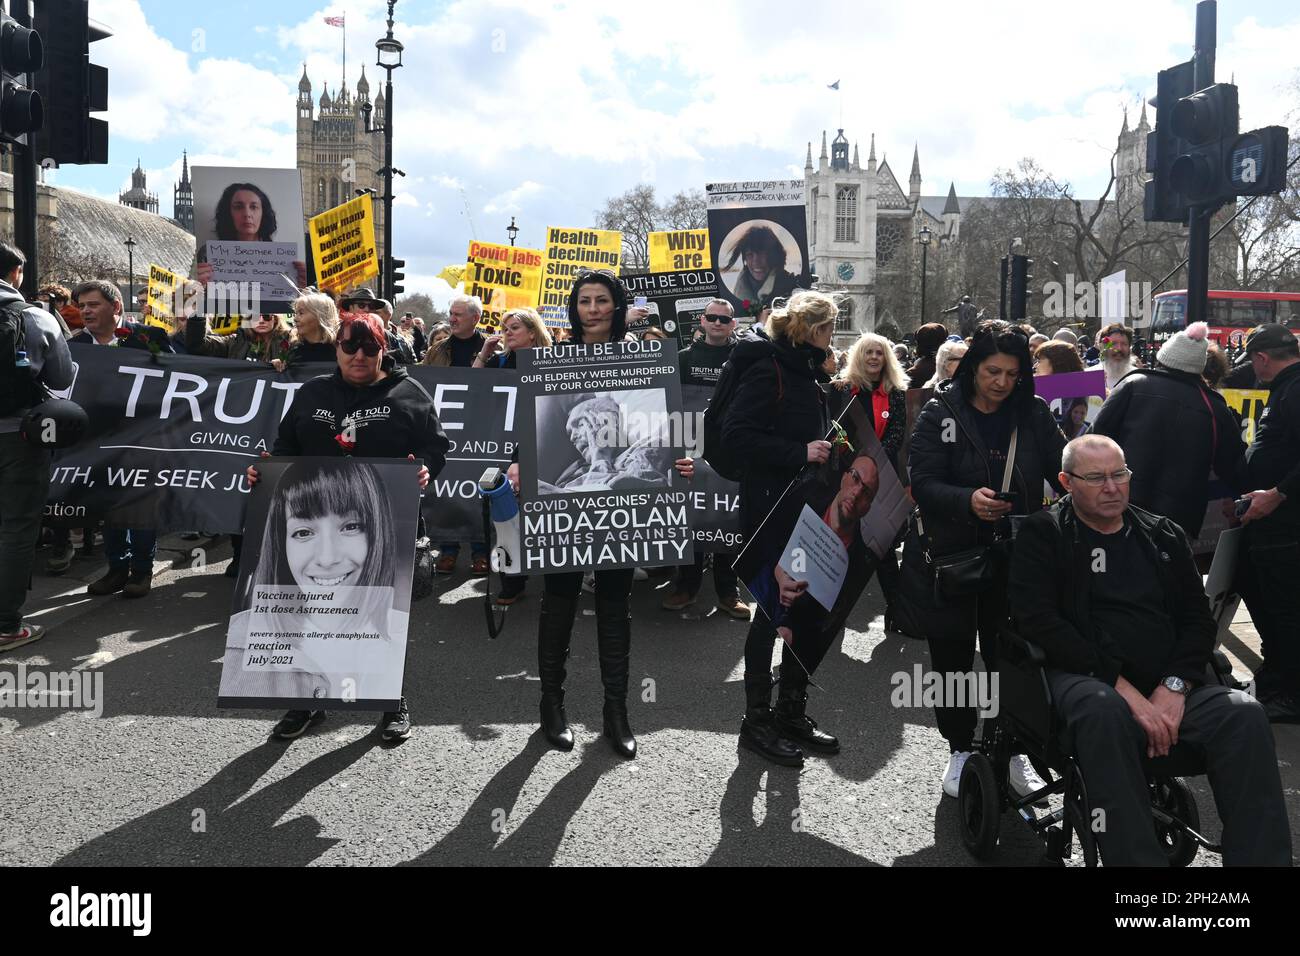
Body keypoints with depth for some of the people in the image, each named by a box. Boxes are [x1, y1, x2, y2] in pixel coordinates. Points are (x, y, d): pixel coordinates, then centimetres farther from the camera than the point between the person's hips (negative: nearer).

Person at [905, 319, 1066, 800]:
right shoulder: (941, 413, -6)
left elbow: (1063, 470, 0)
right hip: (949, 556, -2)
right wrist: (967, 500, -31)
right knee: (952, 654, 7)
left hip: (1013, 557, 2)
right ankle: (960, 750, 25)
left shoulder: (1033, 414, 3)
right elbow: (923, 483, -13)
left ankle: (1012, 750, 24)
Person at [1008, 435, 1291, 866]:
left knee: (1245, 714, -24)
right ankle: (1136, 859, -32)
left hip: (1167, 688, 4)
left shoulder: (1164, 535, 19)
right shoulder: (1043, 534, 5)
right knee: (1104, 710, -38)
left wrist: (1175, 686, -8)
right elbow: (1039, 620, -9)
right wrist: (1121, 686, -16)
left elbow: (1199, 619, 13)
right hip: (1087, 679, -4)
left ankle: (1261, 859, -18)